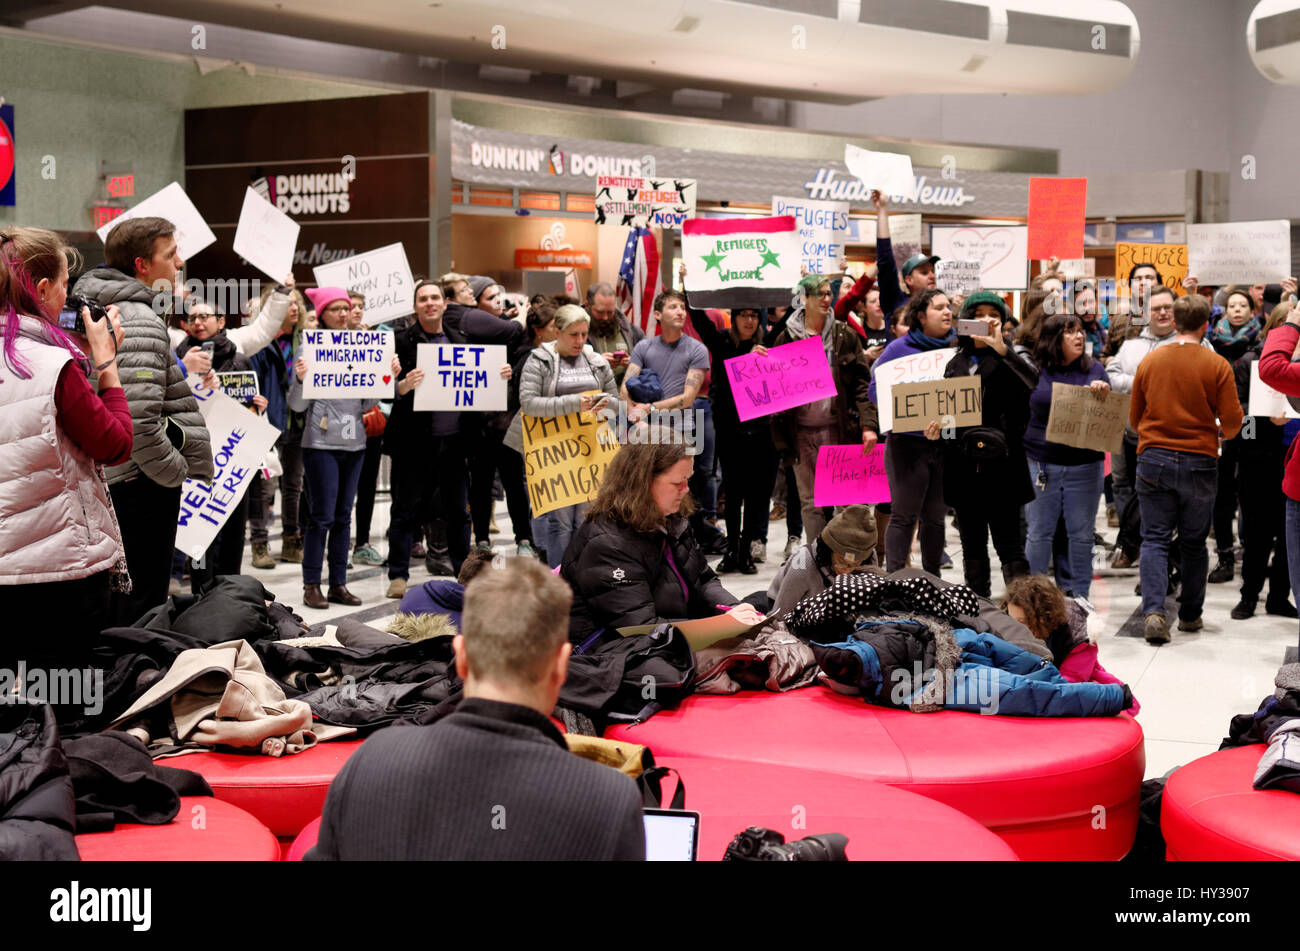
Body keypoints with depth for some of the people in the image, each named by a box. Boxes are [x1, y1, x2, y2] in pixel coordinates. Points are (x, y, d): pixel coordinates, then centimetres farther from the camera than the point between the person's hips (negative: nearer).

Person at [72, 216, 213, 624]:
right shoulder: (140, 323, -18)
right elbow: (138, 421, -27)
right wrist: (178, 471, -15)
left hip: (109, 480, 10)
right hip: (141, 487, -10)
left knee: (115, 608, 17)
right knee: (141, 609, -4)